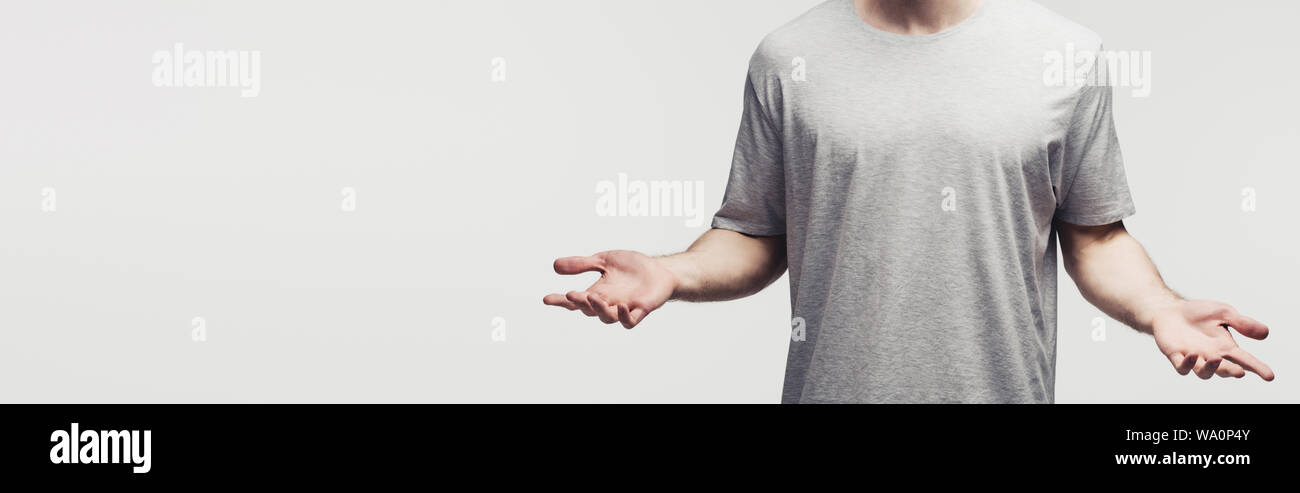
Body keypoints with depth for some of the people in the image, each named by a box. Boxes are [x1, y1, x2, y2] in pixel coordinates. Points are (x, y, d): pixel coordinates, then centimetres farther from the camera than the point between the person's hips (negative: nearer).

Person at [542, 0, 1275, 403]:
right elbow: (756, 238, 5)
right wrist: (674, 274, -14)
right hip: (831, 386, 0)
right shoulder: (788, 59, 1)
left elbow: (1095, 239, 5)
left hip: (1007, 387, 0)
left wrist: (1161, 309, -13)